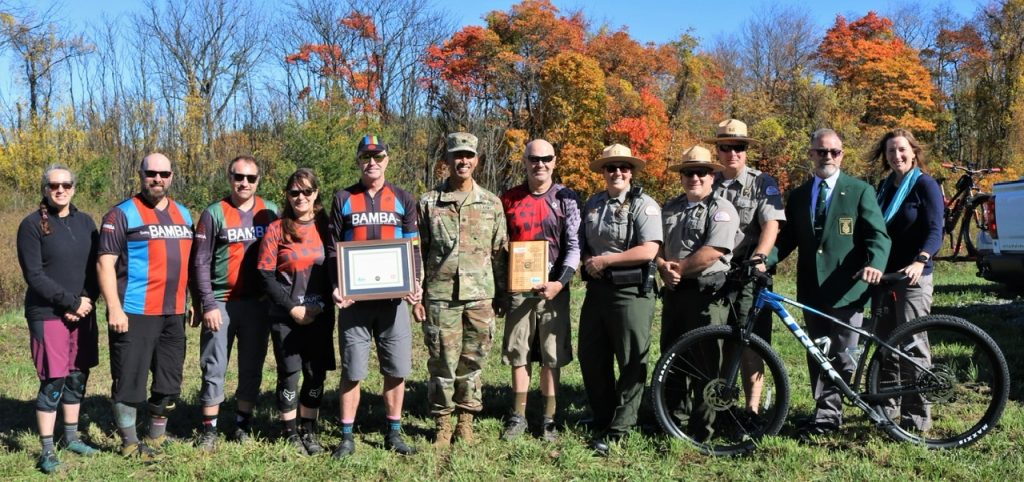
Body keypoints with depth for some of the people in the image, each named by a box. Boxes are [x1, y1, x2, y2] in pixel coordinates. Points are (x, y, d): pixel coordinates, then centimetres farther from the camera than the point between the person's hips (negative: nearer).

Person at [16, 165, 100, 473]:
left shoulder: (85, 222, 10)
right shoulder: (32, 225, -5)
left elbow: (95, 268, 8)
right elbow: (34, 276, -11)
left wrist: (87, 303, -8)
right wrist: (71, 302, -14)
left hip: (83, 314, 5)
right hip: (47, 315, -5)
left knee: (78, 377, 10)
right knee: (53, 380, -5)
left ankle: (71, 438, 24)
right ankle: (47, 450, 4)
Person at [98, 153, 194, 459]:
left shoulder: (183, 214, 14)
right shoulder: (123, 214, -6)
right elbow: (105, 263, -11)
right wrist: (114, 308, -18)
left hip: (174, 313, 6)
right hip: (134, 313, -6)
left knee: (170, 377, 13)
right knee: (130, 378, -1)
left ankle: (156, 437, 28)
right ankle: (129, 443, 12)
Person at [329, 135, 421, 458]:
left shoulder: (403, 200, 8)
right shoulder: (343, 200, 6)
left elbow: (413, 248, 7)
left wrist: (415, 284, -8)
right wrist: (335, 287, -8)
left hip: (394, 297, 1)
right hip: (354, 299, -1)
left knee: (396, 369, 5)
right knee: (352, 370, 2)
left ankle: (394, 434, 18)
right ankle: (347, 437, 12)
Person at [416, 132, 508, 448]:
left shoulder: (491, 204, 7)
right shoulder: (428, 203, 4)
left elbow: (500, 252, 10)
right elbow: (417, 253, 4)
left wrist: (502, 295, 8)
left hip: (480, 295, 1)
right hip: (440, 295, -1)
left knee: (472, 362, 7)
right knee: (442, 362, 3)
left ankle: (466, 420, 20)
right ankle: (443, 424, 16)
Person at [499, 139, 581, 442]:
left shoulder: (566, 199, 1)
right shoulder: (509, 199, 7)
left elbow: (574, 244, -4)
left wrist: (561, 281, -17)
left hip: (553, 289, -2)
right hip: (518, 288, 2)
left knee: (552, 357, 4)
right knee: (518, 355, 6)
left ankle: (549, 418, 13)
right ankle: (518, 417, 15)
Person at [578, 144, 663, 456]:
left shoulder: (644, 205, -8)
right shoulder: (592, 204, 13)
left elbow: (649, 250, -18)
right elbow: (581, 243, 23)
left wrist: (604, 260, -15)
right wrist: (587, 261, 1)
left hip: (631, 292, -7)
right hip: (597, 289, 7)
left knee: (631, 363, -1)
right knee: (591, 359, 12)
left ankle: (618, 431, 8)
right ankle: (602, 419, 27)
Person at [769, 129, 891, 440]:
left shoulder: (860, 191, 2)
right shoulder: (799, 196, 15)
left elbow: (878, 235, -5)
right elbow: (787, 237, 13)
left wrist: (875, 264, -26)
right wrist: (765, 260, -6)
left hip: (846, 289, -4)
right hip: (812, 289, 5)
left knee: (842, 356, -3)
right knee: (818, 356, 10)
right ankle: (826, 415, 20)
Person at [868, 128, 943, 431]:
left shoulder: (925, 185, -6)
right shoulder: (885, 187, 14)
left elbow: (935, 231, -15)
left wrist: (919, 261, -31)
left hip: (913, 276, -6)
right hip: (884, 275, 7)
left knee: (913, 344, -5)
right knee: (884, 343, 10)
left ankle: (917, 414, 2)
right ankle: (886, 406, 21)